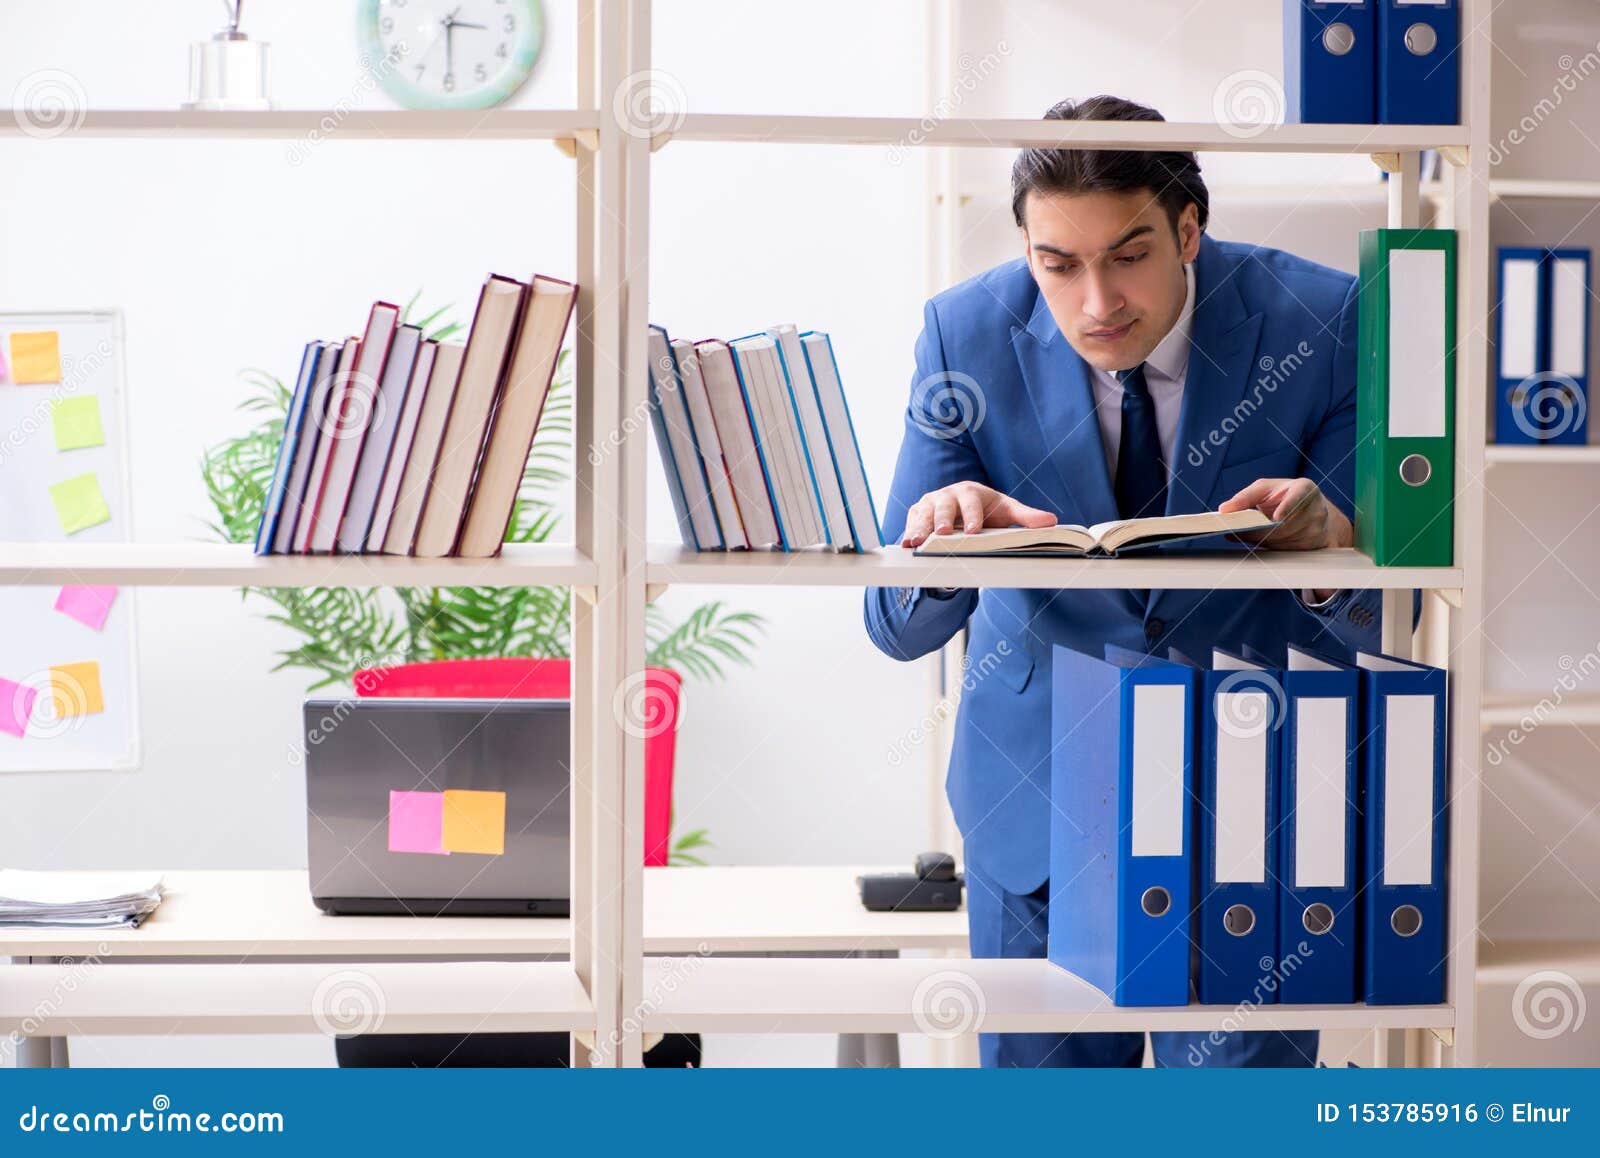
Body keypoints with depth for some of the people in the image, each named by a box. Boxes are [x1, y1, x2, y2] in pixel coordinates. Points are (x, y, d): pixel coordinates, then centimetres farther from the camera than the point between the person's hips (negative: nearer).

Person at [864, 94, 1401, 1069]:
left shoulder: (1325, 322, -16)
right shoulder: (968, 332, -13)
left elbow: (1394, 619, -15)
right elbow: (899, 629, -13)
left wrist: (1330, 545, -38)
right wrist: (939, 540, -36)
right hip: (1038, 781, 1)